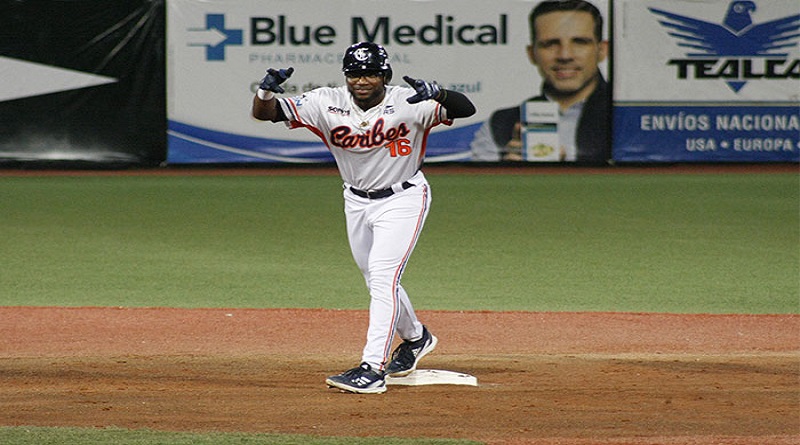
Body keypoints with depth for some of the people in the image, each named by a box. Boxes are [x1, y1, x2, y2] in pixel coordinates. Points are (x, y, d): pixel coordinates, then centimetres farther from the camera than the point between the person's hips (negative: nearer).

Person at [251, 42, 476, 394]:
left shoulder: (407, 103, -22)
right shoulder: (328, 104, -14)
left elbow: (467, 109, -31)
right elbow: (264, 113, -18)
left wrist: (437, 95, -52)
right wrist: (266, 90, -41)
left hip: (402, 199, -5)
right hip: (356, 202, 5)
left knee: (382, 276, -19)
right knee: (377, 280, 18)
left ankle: (373, 368, -23)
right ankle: (415, 337, 46)